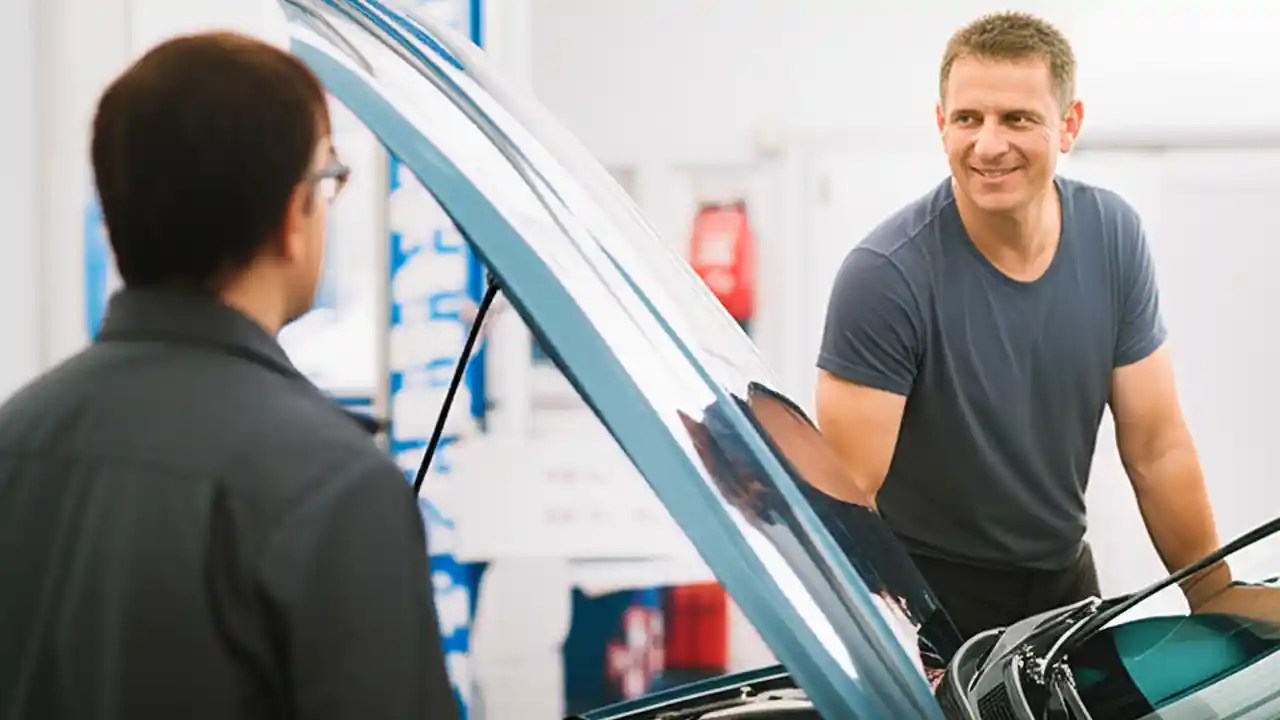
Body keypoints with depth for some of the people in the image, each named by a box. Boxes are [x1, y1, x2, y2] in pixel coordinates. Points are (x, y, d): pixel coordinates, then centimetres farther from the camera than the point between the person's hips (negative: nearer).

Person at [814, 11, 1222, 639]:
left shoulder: (1114, 235, -8)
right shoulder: (885, 275, -23)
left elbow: (1157, 449, -2)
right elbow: (849, 496, -23)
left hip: (1064, 578, 5)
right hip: (931, 591, -5)